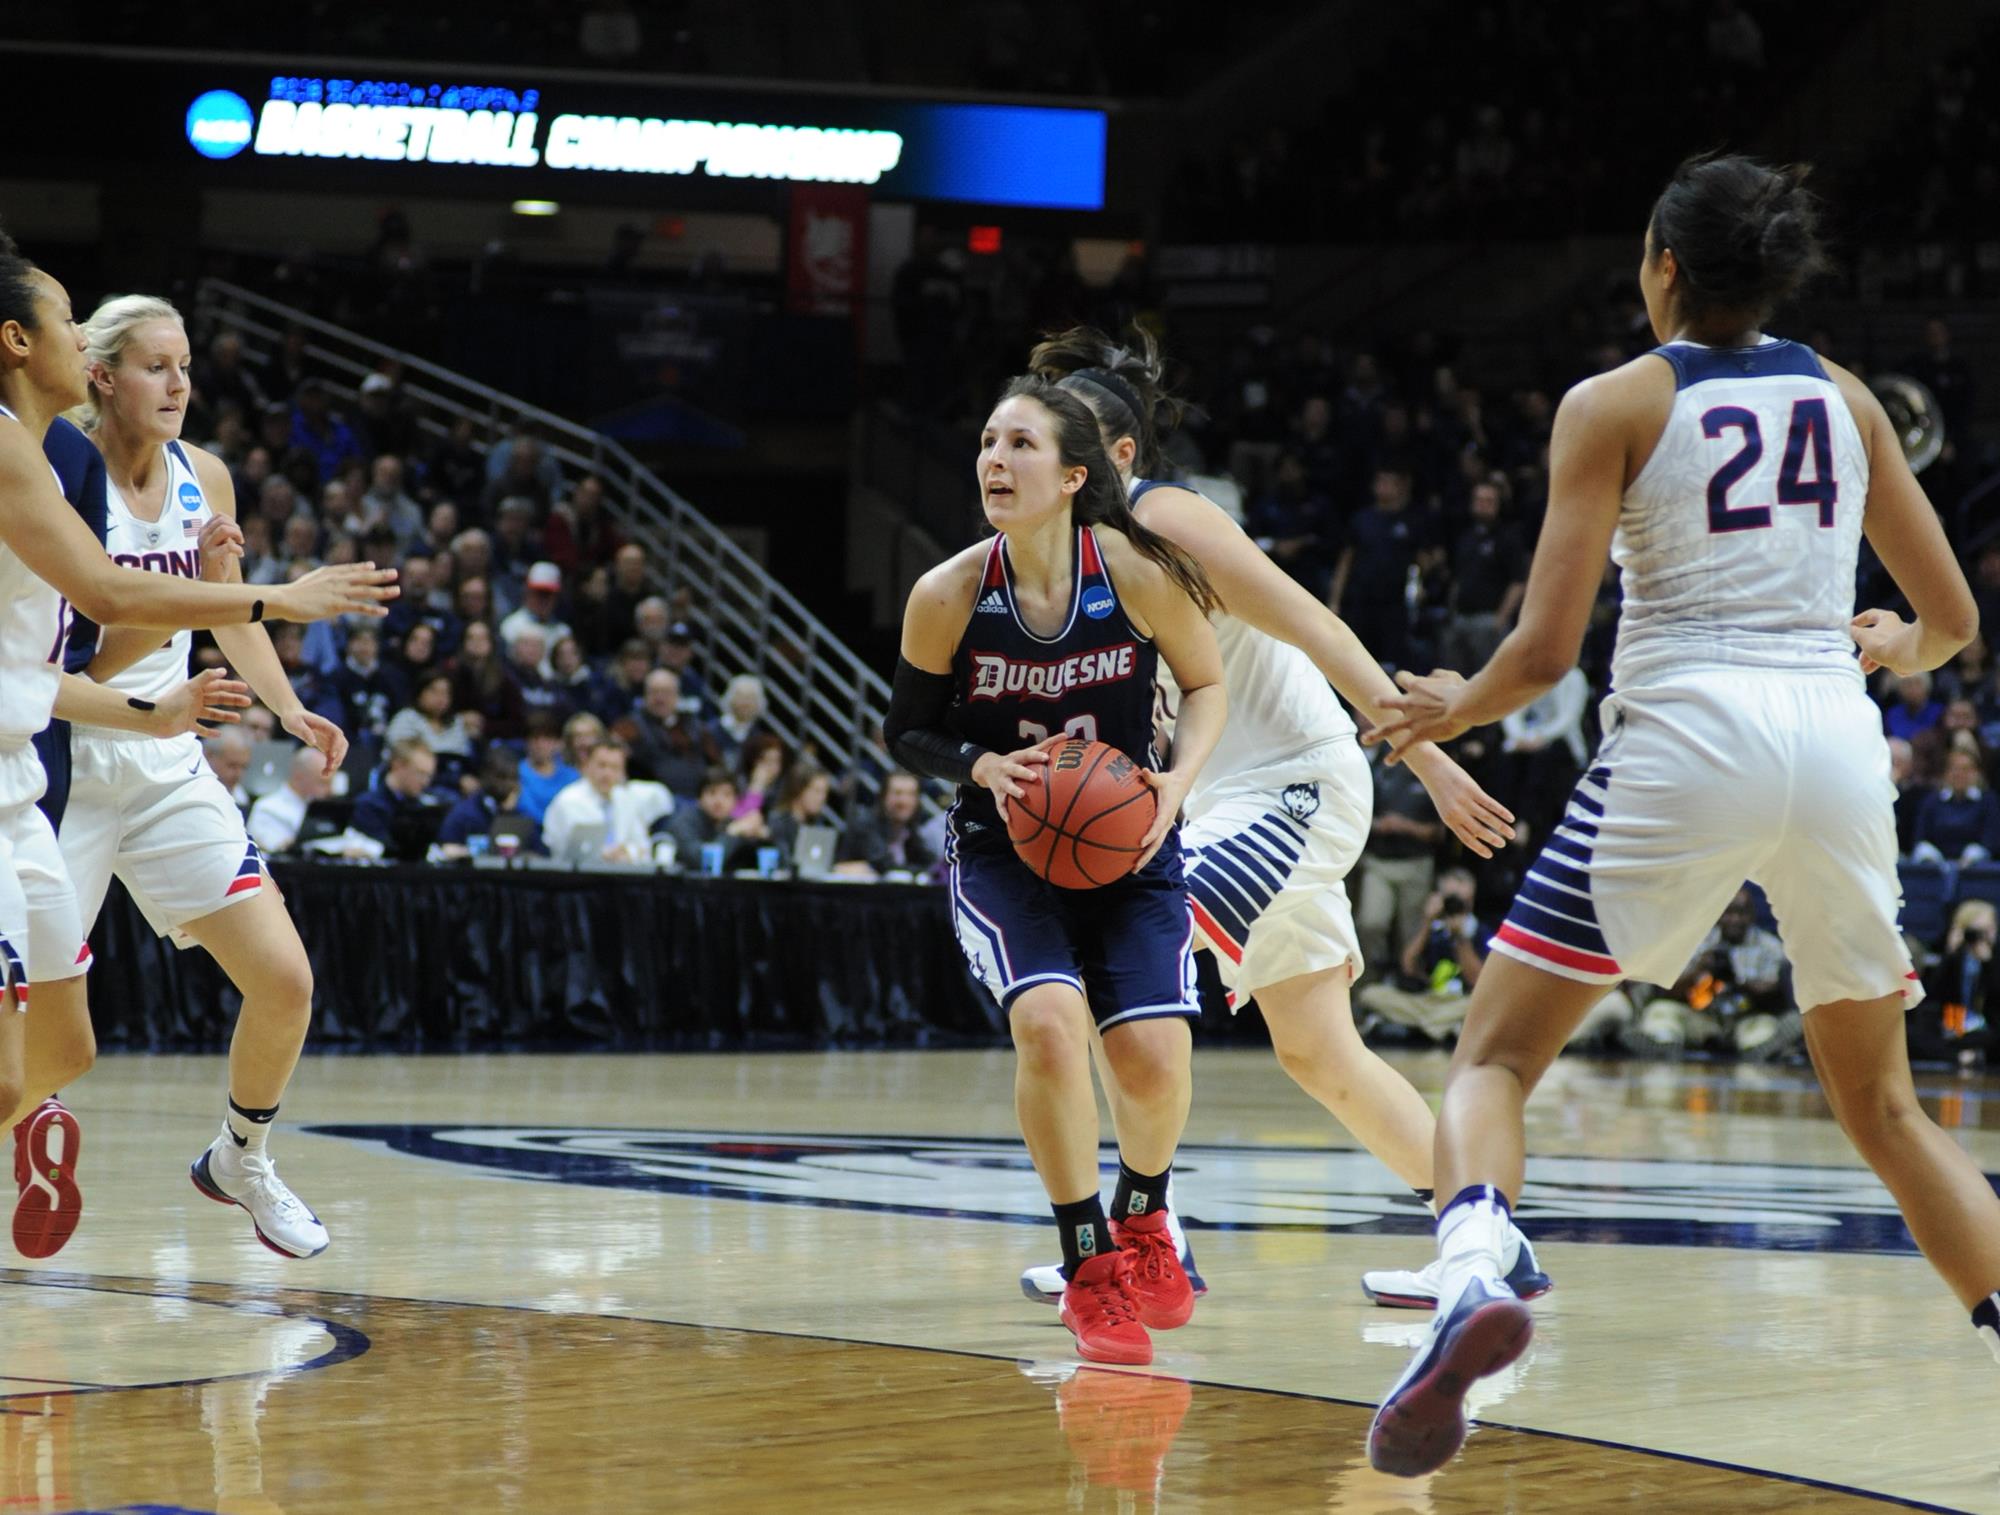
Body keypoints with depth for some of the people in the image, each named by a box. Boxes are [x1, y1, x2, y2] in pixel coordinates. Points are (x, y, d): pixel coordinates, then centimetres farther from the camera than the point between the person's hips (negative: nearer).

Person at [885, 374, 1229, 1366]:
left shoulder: (1137, 574, -16)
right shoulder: (948, 596, -15)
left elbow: (1207, 686, 1)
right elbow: (907, 733, -1)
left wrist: (1178, 781, -16)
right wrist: (982, 765, -20)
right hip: (1003, 851, 0)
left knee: (1152, 1053, -13)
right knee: (1047, 1021, -25)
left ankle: (1142, 1220, 23)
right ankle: (1089, 1265, -5)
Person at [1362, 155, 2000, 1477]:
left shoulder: (1616, 404, 3)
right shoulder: (1845, 398, 15)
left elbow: (1547, 649, -3)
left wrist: (1452, 711, 17)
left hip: (1688, 738, -4)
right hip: (1838, 742, 4)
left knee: (1496, 1052, 4)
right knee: (1881, 1099, 20)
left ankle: (1476, 1275, -26)